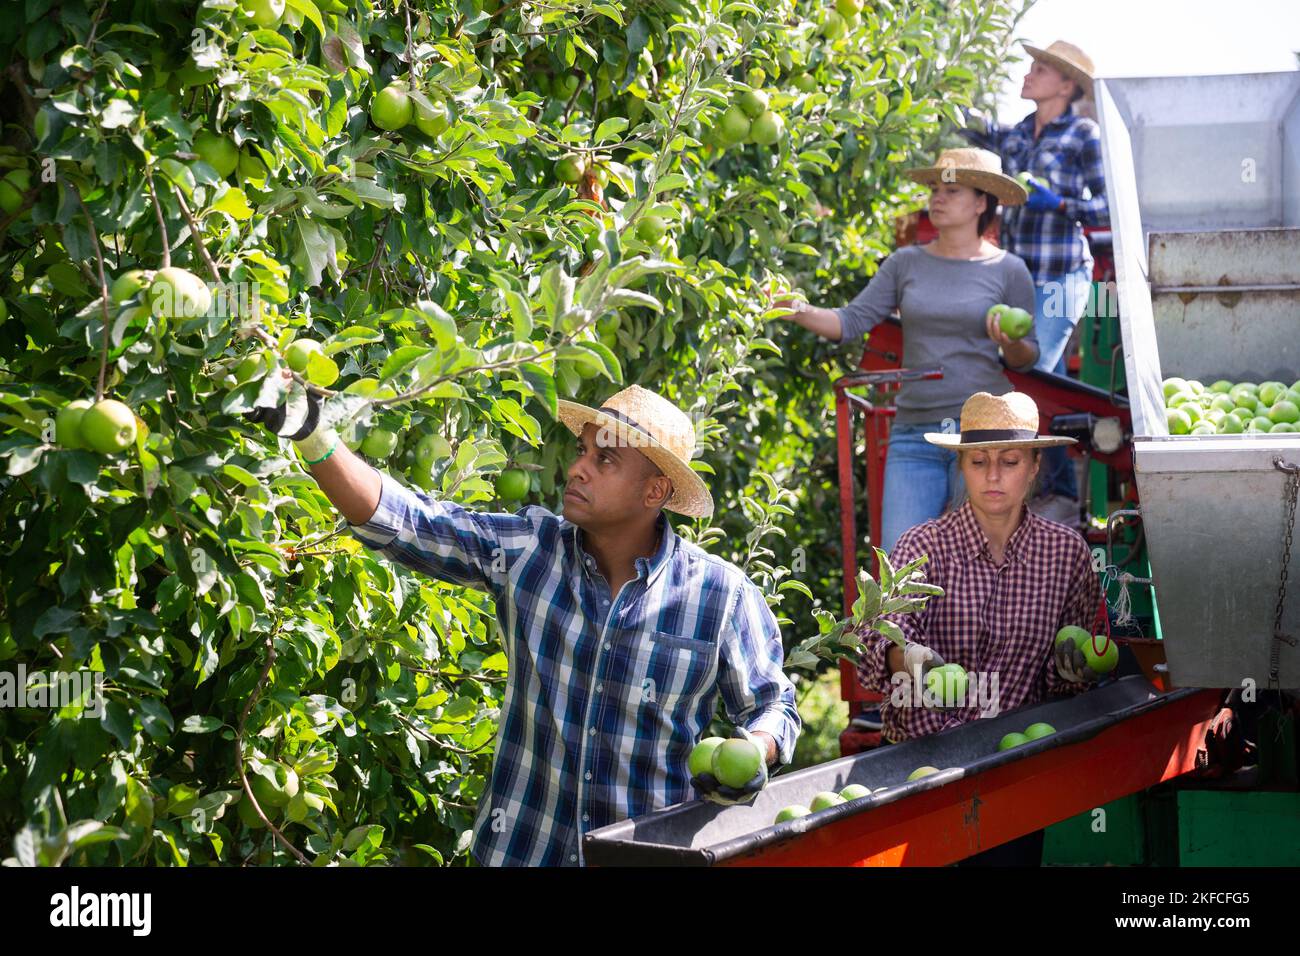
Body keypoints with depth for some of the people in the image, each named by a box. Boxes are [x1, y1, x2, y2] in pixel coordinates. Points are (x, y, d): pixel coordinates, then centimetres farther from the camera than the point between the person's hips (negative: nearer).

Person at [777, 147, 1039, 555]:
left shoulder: (1008, 270, 4)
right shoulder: (906, 263, 10)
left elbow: (1028, 357, 9)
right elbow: (853, 321, 3)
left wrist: (1010, 342, -13)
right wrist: (801, 311, -13)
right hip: (914, 431, 2)